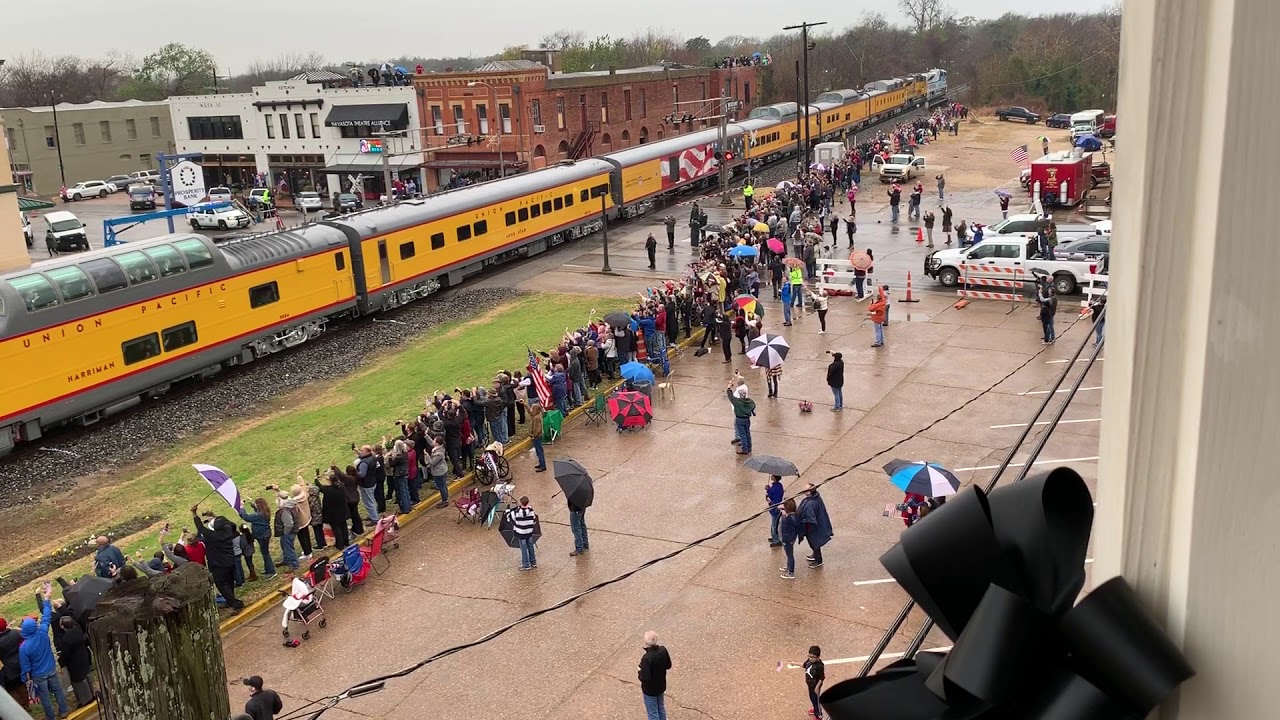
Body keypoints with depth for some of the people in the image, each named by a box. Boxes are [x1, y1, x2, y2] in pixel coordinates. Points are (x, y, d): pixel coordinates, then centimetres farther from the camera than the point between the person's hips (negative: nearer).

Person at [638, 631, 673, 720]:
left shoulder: (646, 658, -34)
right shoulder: (663, 650, -15)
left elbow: (645, 678, -29)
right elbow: (668, 665, 1)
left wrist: (639, 672, -11)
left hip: (650, 690, -6)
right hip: (661, 686, 6)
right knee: (661, 708, 28)